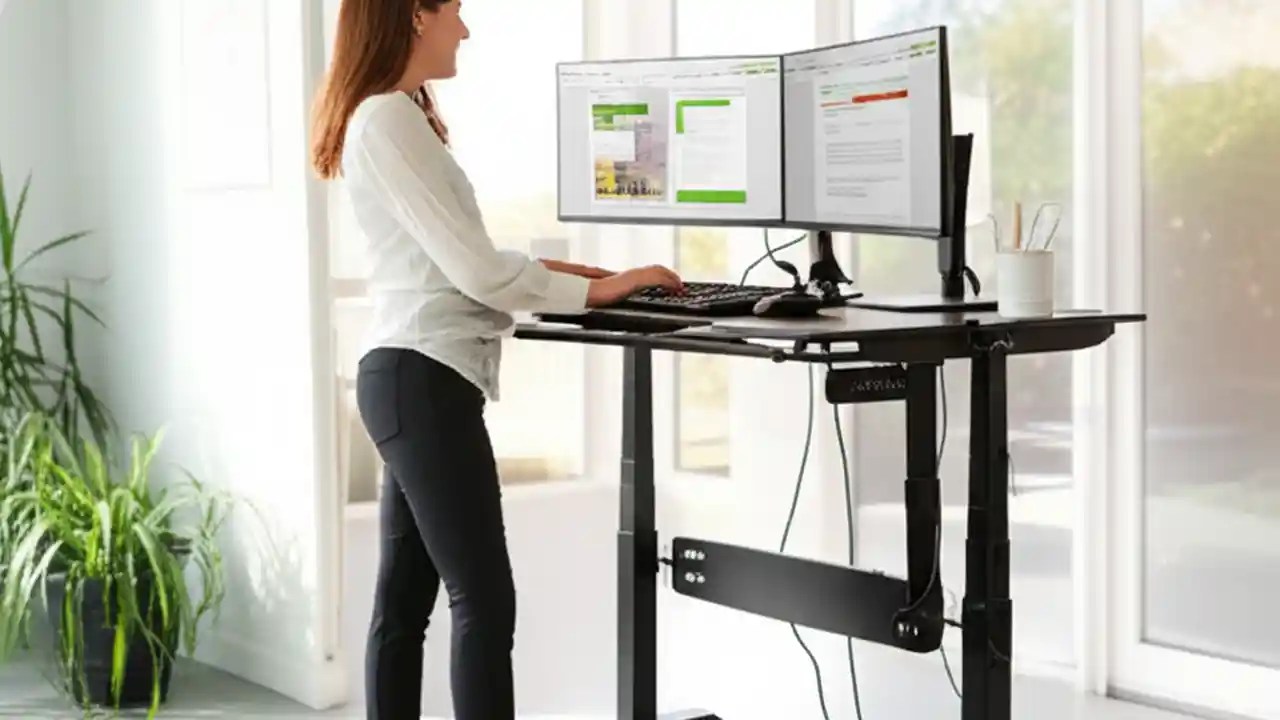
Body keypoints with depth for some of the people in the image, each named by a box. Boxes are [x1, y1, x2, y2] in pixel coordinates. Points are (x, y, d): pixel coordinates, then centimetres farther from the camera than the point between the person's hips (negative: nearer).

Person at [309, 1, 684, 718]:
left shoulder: (390, 118, 19)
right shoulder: (389, 121, -13)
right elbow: (475, 271, -16)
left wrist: (552, 271, 13)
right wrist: (596, 290, -7)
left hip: (411, 377, 10)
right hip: (423, 380, -10)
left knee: (405, 600, 10)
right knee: (484, 601, -9)